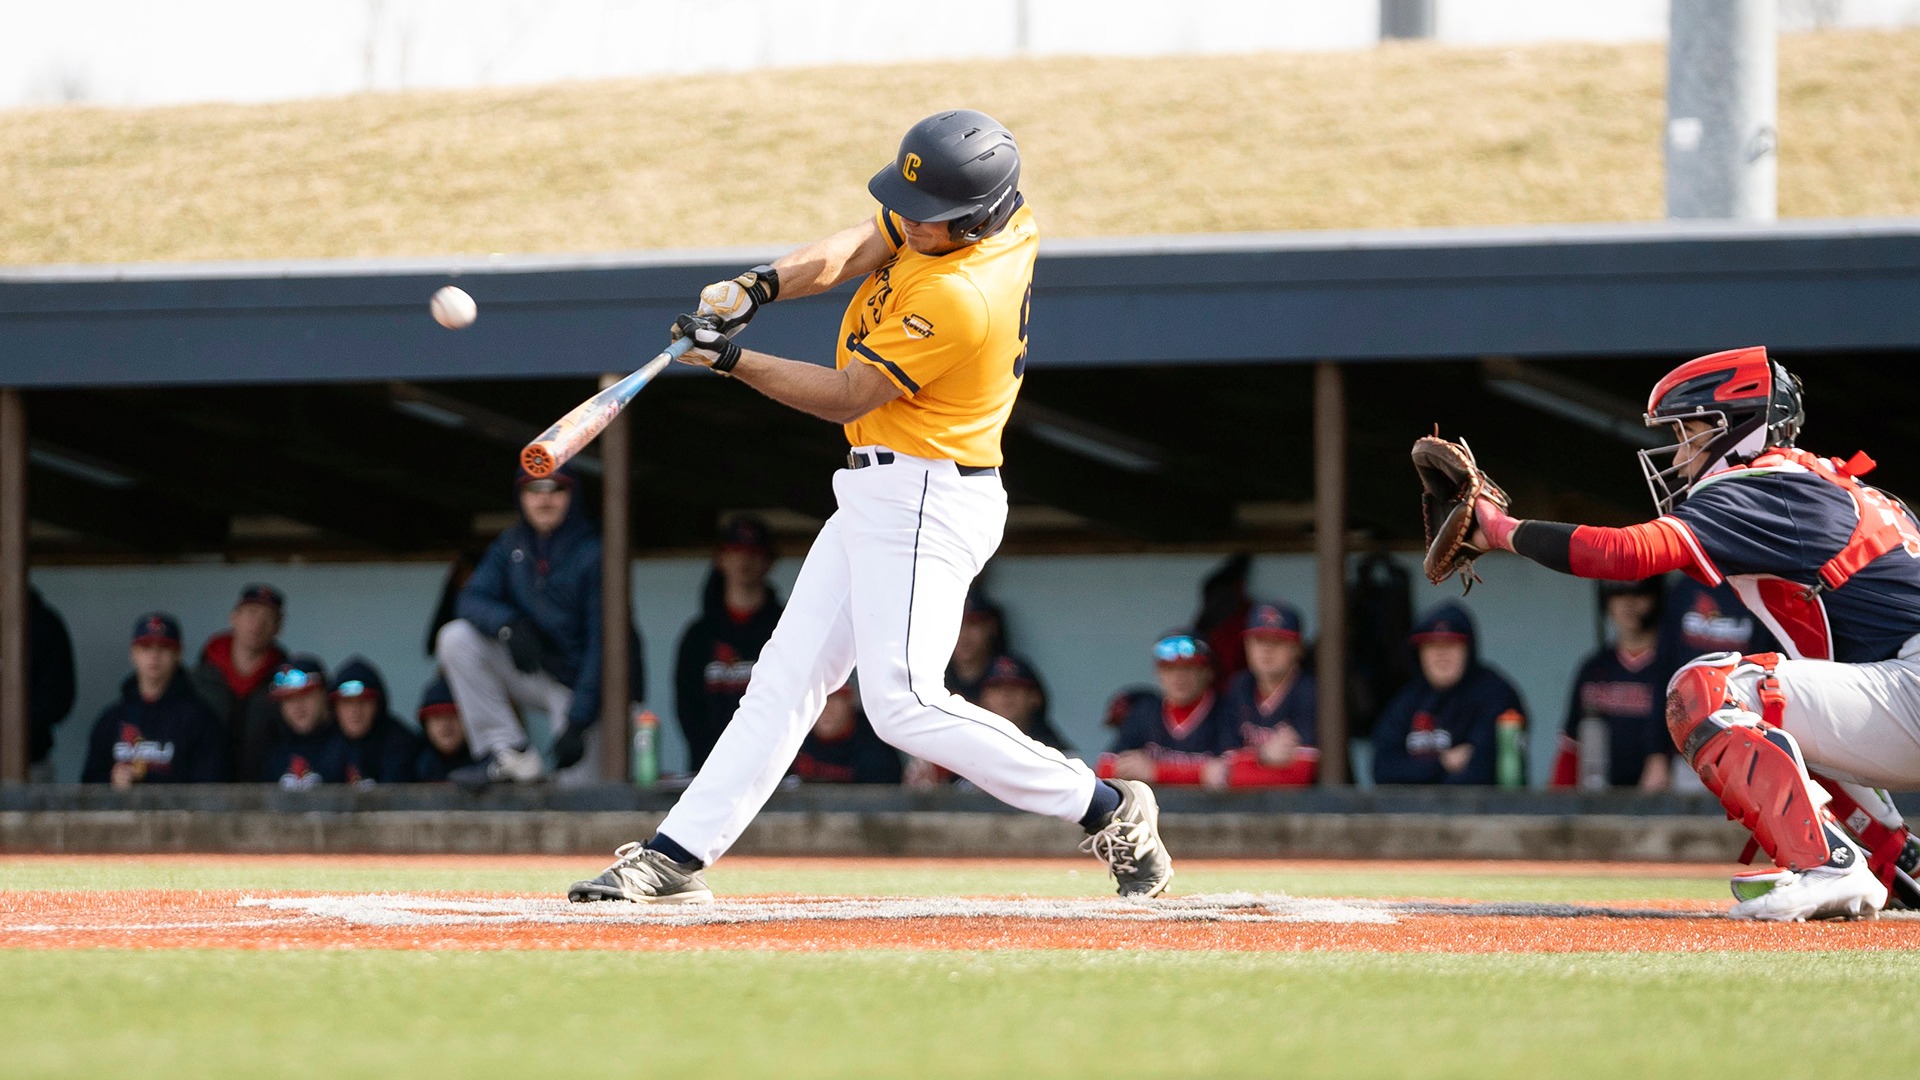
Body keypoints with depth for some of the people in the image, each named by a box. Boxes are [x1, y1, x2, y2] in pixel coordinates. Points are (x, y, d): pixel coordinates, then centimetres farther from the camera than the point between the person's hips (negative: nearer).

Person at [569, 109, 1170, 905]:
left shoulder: (958, 296, -26)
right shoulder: (980, 218, 0)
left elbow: (846, 396, -18)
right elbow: (846, 252, -1)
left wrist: (730, 360, -18)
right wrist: (756, 288, -18)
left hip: (925, 503, -10)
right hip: (879, 498, 10)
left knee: (904, 704, -16)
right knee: (785, 677, 9)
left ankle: (1109, 813, -8)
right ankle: (677, 855, 11)